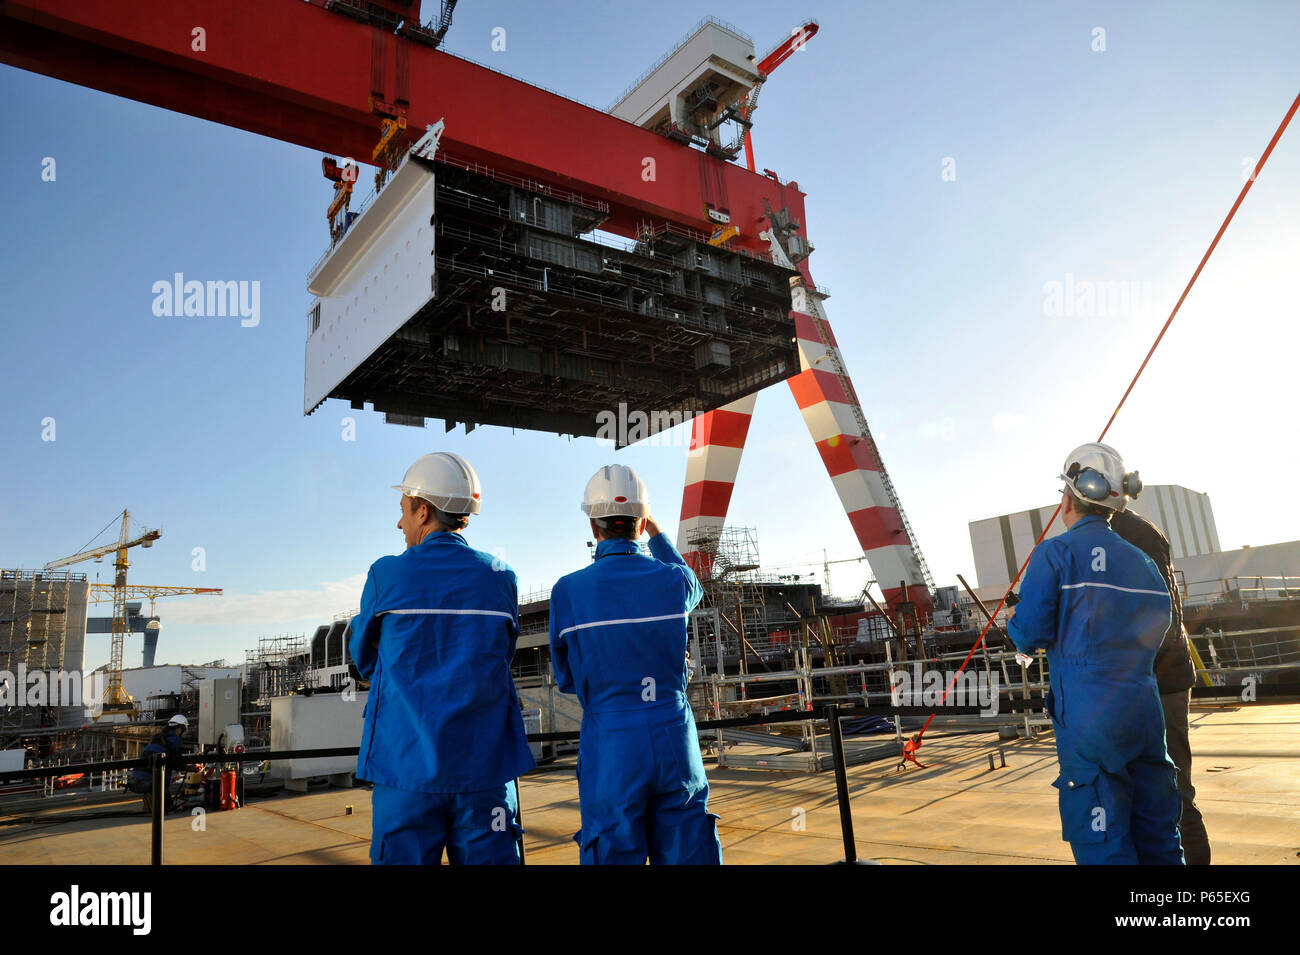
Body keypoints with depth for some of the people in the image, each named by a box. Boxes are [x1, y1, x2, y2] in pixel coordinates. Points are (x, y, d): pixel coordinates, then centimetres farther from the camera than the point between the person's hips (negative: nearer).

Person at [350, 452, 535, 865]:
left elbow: (364, 660, 9)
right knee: (488, 856, 9)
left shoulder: (385, 575, -5)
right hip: (484, 766, 2)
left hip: (407, 765, -1)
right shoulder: (501, 578, 0)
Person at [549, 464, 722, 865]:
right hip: (674, 744, 2)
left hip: (611, 752, -1)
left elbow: (567, 678, 5)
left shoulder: (567, 591, -6)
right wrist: (656, 534, 35)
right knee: (687, 854, 10)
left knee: (614, 855, 9)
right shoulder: (673, 580, -3)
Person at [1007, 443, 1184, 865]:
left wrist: (1013, 627, 10)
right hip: (1145, 712, 6)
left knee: (1103, 846, 1)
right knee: (1157, 837, 16)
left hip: (1090, 720, -6)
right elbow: (1159, 626, 17)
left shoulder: (1056, 553, -8)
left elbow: (1029, 635, -12)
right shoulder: (1141, 560, 10)